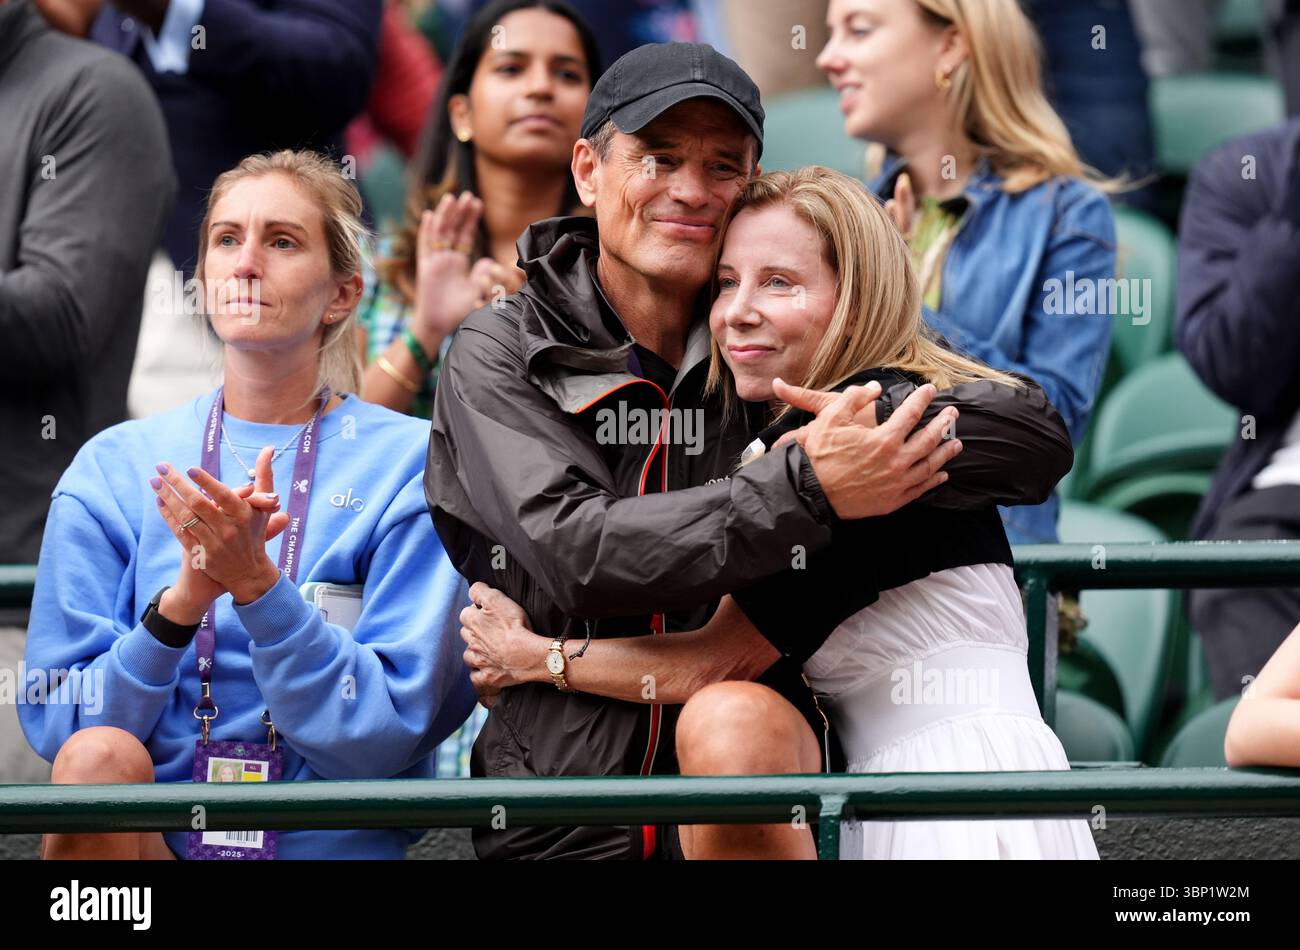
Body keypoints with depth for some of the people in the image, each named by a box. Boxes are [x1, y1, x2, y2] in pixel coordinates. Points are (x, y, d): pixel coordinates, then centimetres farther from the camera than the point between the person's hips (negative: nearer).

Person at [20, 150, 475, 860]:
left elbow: (384, 736, -6)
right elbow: (54, 722, 1)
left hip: (334, 841, -2)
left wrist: (257, 585, -18)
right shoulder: (114, 467, 7)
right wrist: (185, 596, -14)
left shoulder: (412, 465, 1)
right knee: (100, 756, -27)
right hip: (151, 839, 3)